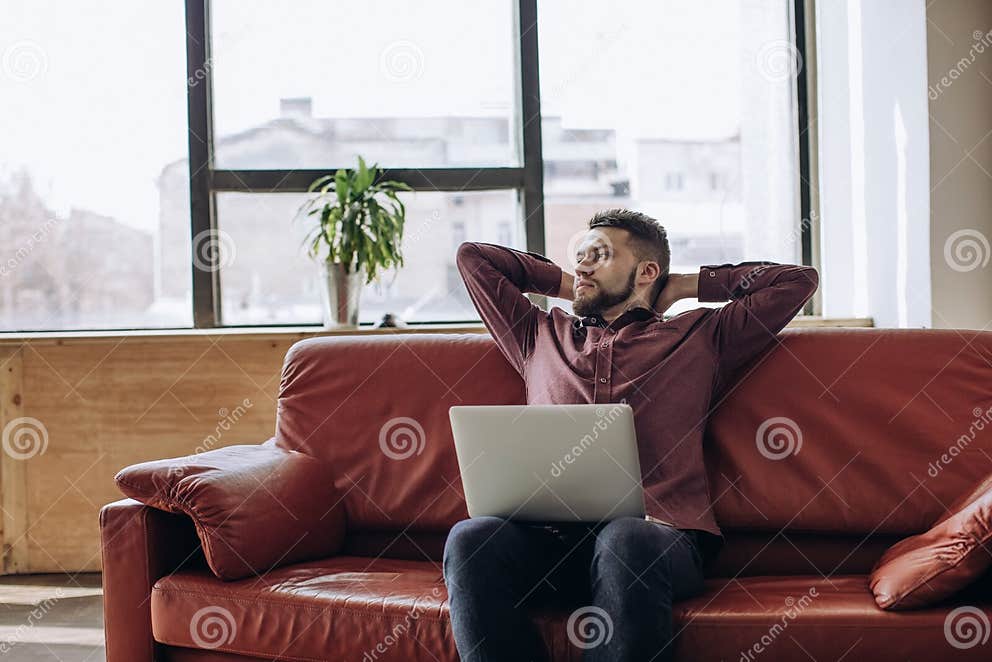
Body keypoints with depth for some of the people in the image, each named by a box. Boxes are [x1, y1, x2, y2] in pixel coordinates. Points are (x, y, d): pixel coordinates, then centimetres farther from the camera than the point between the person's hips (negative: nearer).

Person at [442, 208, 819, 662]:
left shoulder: (700, 337, 25)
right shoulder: (541, 335, 32)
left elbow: (797, 280, 24)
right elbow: (473, 257, 40)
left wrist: (684, 286, 29)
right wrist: (565, 285, 39)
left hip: (659, 533, -2)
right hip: (548, 534, 2)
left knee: (625, 542, -40)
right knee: (470, 539, -32)